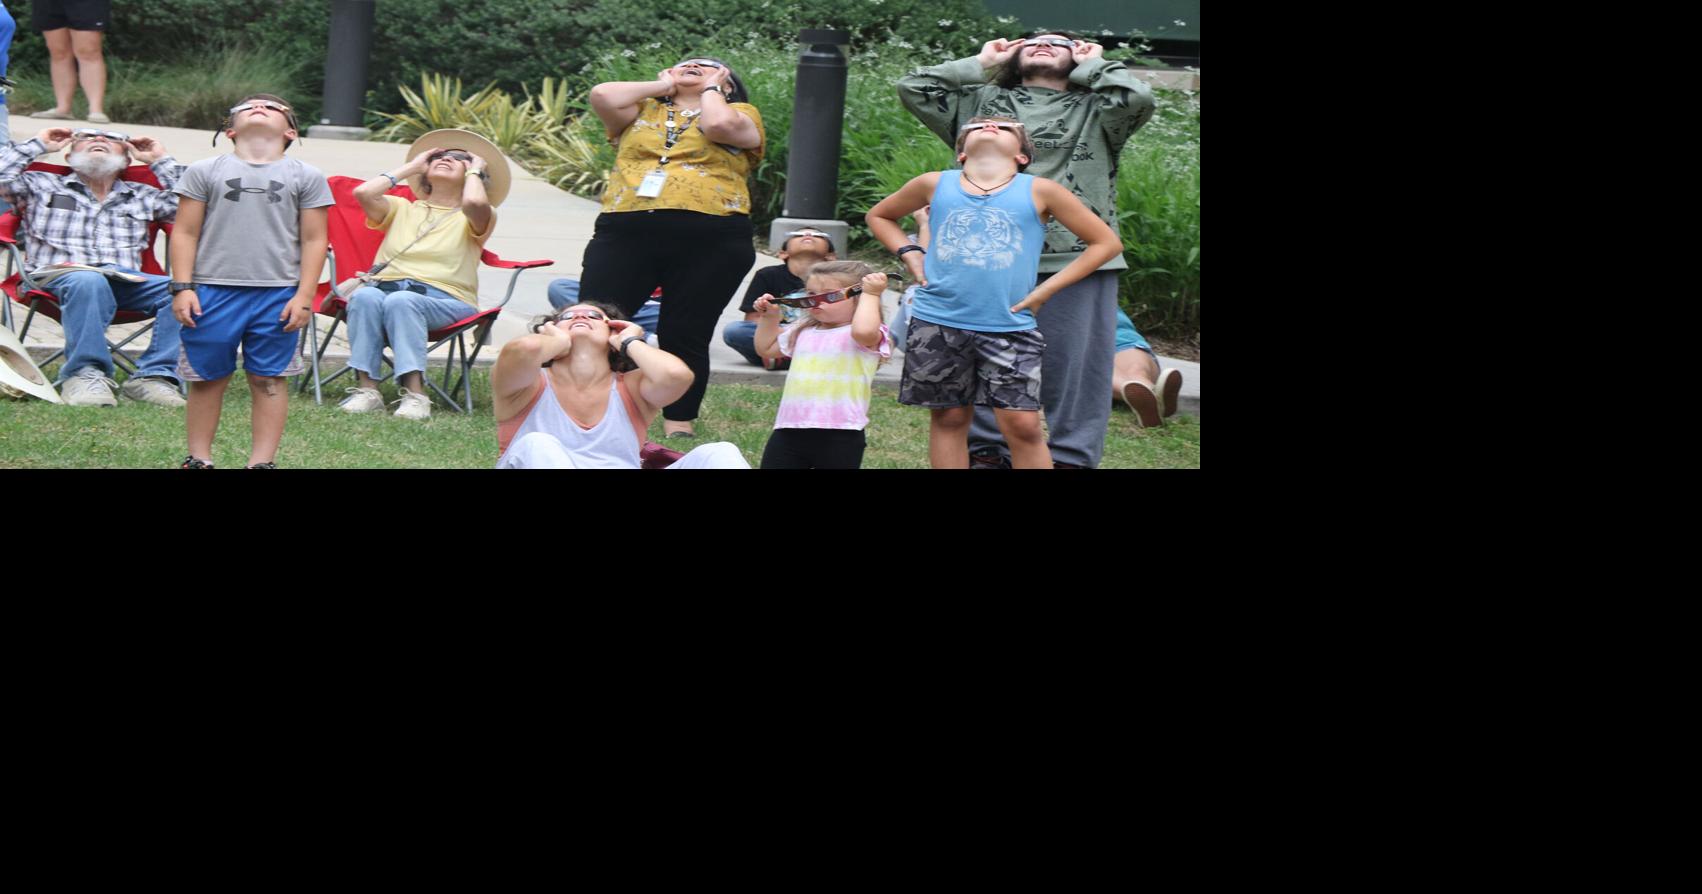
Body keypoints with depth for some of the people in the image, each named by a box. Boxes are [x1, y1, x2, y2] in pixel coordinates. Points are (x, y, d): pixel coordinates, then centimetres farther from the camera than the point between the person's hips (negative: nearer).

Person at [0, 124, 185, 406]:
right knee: (88, 282, -42)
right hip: (59, 275, -3)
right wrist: (37, 145, 16)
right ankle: (85, 374, -40)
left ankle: (153, 375, -30)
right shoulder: (43, 186, 22)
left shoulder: (142, 197, 29)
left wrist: (162, 161, 23)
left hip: (125, 280, 3)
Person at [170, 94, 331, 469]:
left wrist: (304, 296, -3)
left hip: (278, 293, 0)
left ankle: (262, 461, 6)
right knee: (207, 378, 5)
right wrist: (182, 287, -2)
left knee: (268, 379, 2)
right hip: (213, 290, 0)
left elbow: (313, 240, 6)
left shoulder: (306, 177, 8)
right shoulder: (205, 171, 8)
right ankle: (199, 458, 14)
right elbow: (185, 233, 7)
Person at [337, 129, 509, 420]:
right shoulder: (403, 209, 26)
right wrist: (410, 168, 18)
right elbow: (363, 193, 7)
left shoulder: (475, 218, 15)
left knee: (401, 300, -37)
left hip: (442, 300, -3)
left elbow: (474, 202, -11)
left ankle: (415, 393, -43)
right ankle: (366, 388, -36)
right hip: (386, 285, 3)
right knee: (365, 296, -33)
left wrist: (475, 170, 10)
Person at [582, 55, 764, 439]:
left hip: (709, 241, -2)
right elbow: (603, 96, 5)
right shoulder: (644, 111, 22)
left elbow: (718, 125, -9)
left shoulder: (740, 113, 14)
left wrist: (710, 88, 11)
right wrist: (661, 86, 17)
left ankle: (679, 423, 10)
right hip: (625, 233, 2)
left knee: (685, 336, 1)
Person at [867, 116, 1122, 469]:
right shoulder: (935, 186, 7)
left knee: (1023, 424, -8)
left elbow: (1106, 242, 5)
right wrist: (910, 254, 7)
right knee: (948, 418, 8)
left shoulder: (1039, 192, 1)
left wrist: (1046, 289, -1)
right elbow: (879, 216, 24)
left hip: (1009, 327, -2)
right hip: (937, 324, 2)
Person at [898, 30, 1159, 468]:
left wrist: (1091, 66, 5)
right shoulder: (982, 101, 17)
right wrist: (980, 65, 14)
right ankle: (986, 451, 19)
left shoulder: (1094, 108, 10)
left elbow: (1137, 97, -11)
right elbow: (912, 88, 9)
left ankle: (1071, 459, 6)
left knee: (1074, 366, -1)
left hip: (1076, 263, -2)